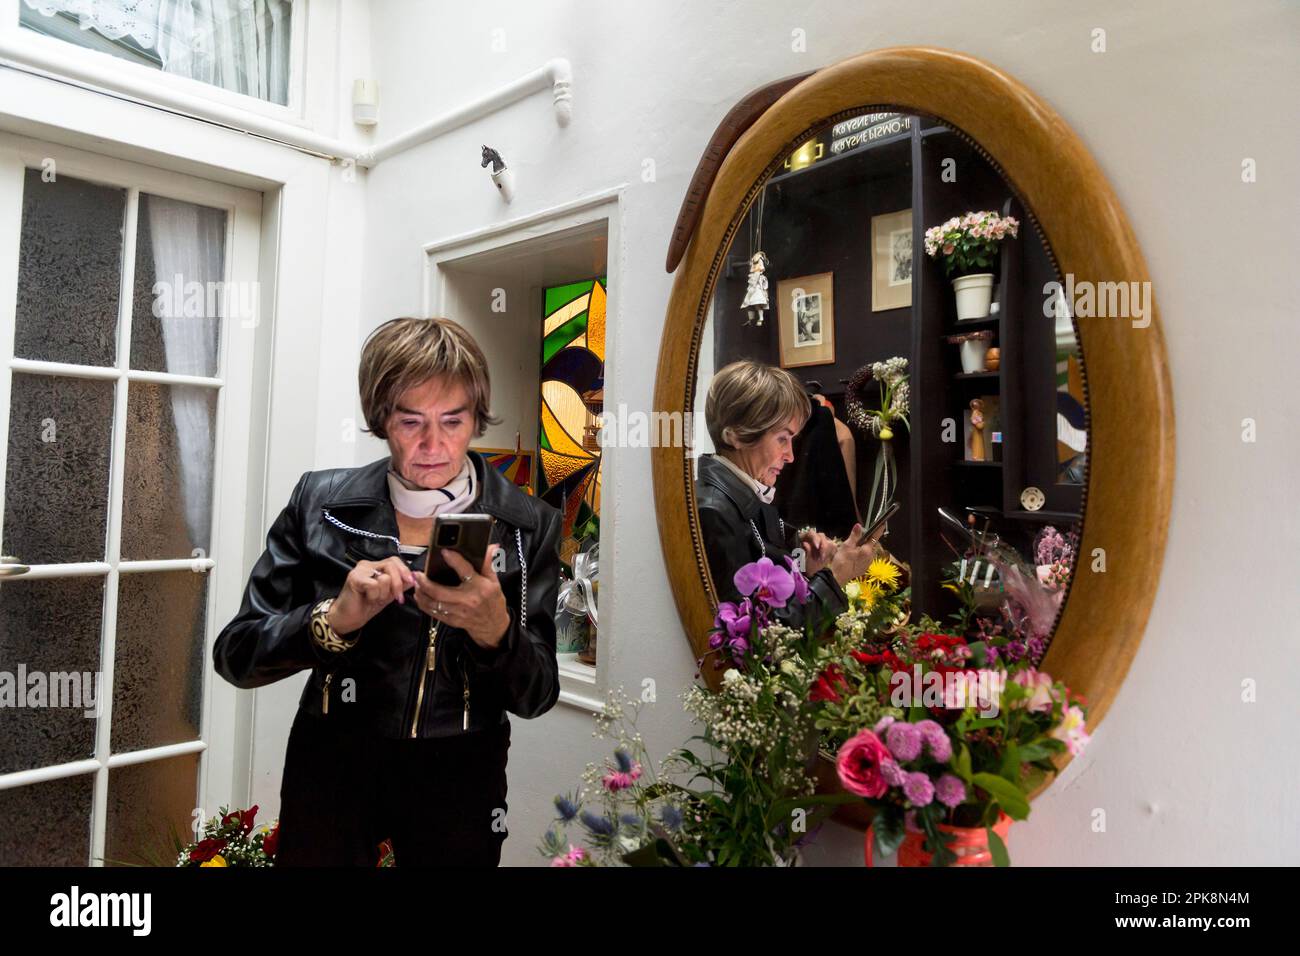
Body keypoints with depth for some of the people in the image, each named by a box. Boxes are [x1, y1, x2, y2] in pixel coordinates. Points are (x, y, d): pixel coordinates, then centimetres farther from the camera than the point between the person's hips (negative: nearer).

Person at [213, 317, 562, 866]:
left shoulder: (528, 525, -9)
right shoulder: (320, 502, -8)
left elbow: (536, 697, -8)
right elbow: (235, 656, -7)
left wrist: (494, 629, -29)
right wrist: (334, 619, -26)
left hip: (458, 779, 0)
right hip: (332, 765, 0)